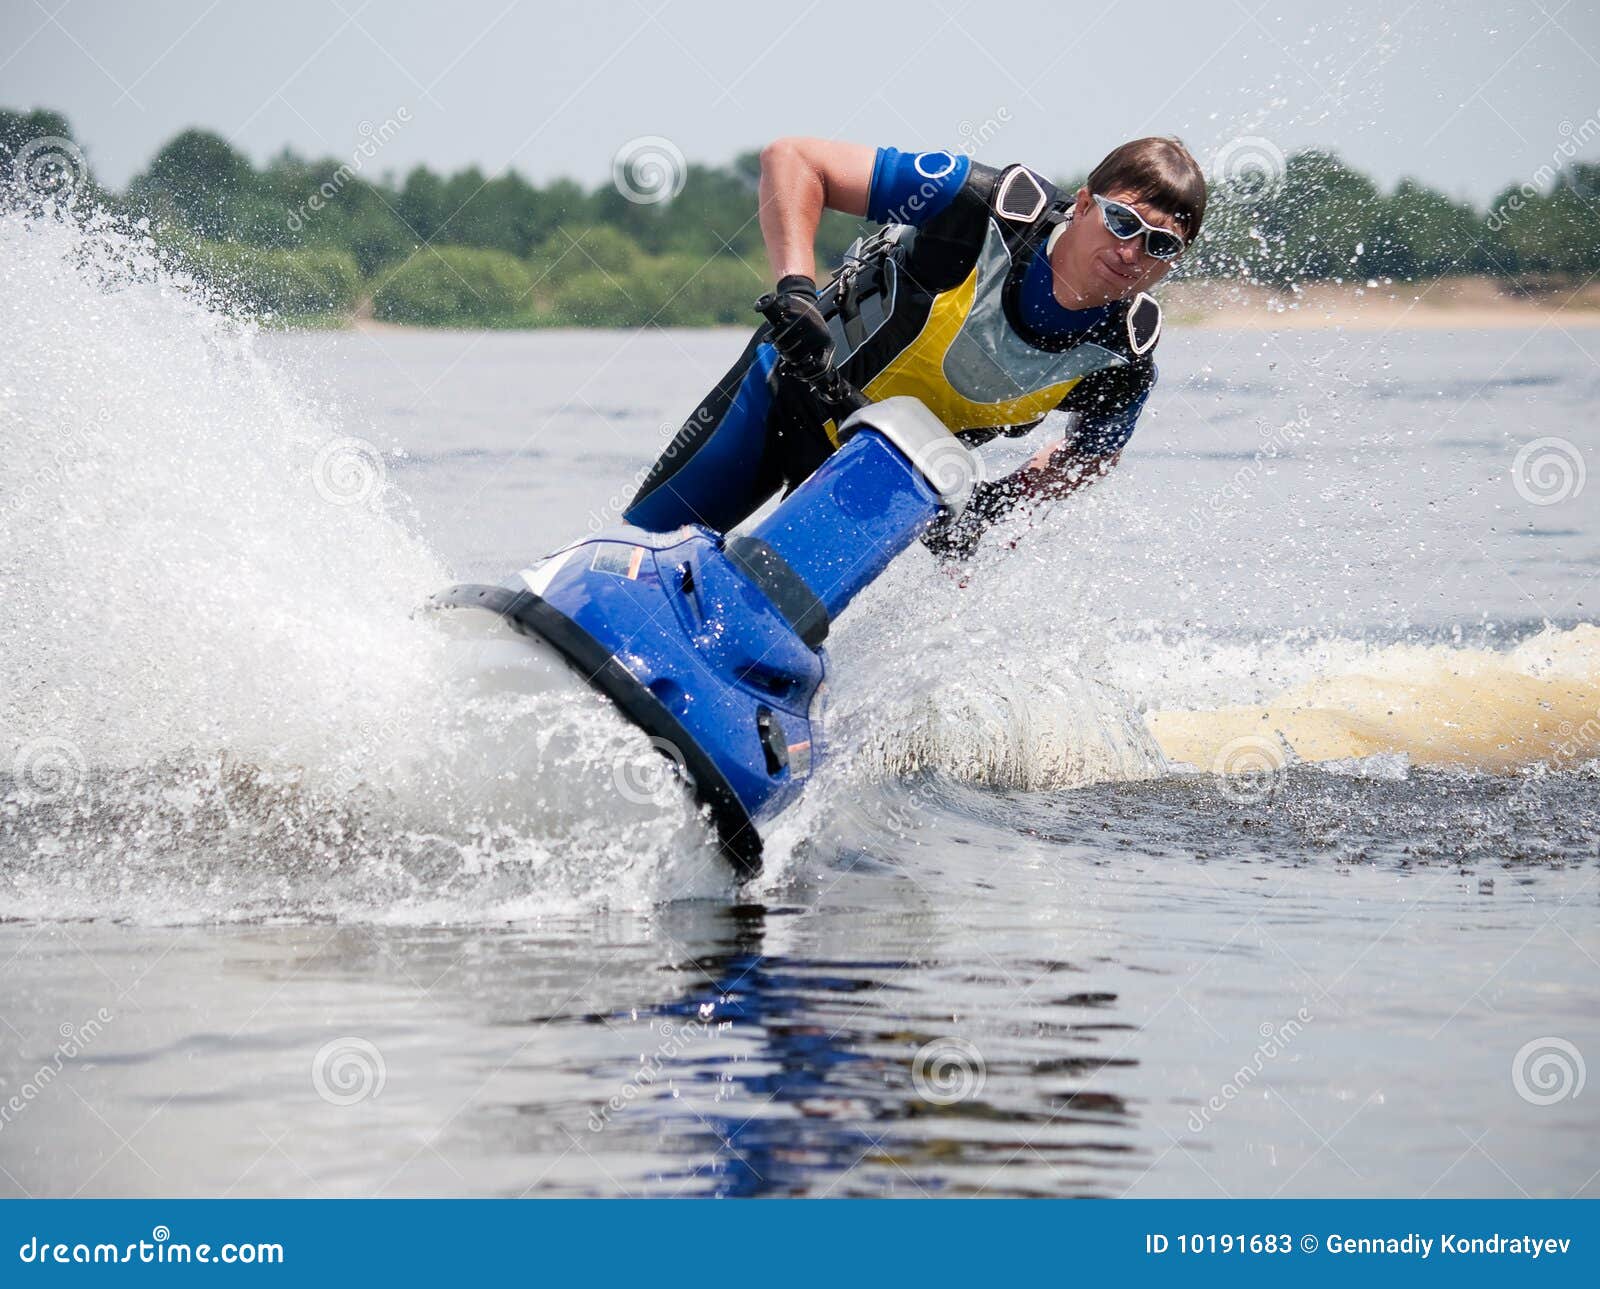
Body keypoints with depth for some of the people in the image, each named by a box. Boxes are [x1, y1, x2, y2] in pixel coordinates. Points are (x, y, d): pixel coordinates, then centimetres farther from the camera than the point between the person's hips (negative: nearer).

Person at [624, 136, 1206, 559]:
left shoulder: (1125, 362, -23)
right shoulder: (989, 209, -34)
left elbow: (1093, 452, 2)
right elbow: (791, 159, -30)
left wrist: (989, 508, -14)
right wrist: (796, 289, -44)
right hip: (794, 388, -2)